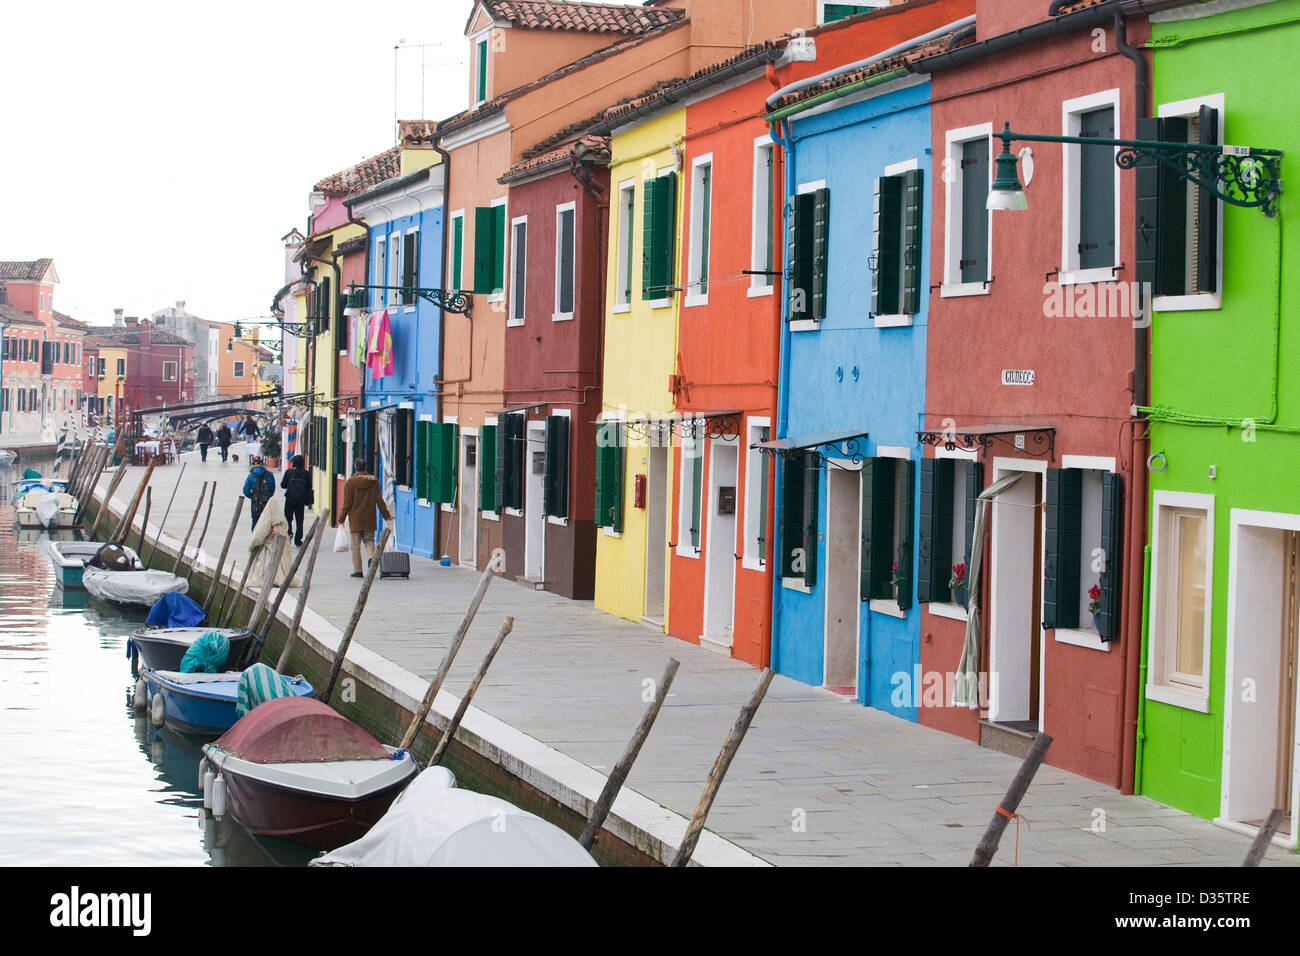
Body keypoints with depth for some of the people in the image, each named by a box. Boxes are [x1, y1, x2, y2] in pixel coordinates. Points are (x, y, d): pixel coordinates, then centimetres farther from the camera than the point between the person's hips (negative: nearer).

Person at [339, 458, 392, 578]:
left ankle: (357, 570, 5)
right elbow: (379, 501, 1)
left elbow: (347, 503, -7)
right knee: (369, 540, 15)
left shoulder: (350, 482, -7)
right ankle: (371, 556, -15)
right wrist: (386, 515, 11)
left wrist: (341, 518, 2)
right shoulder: (374, 481, -1)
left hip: (355, 519, -2)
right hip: (370, 519, 2)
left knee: (356, 545, 5)